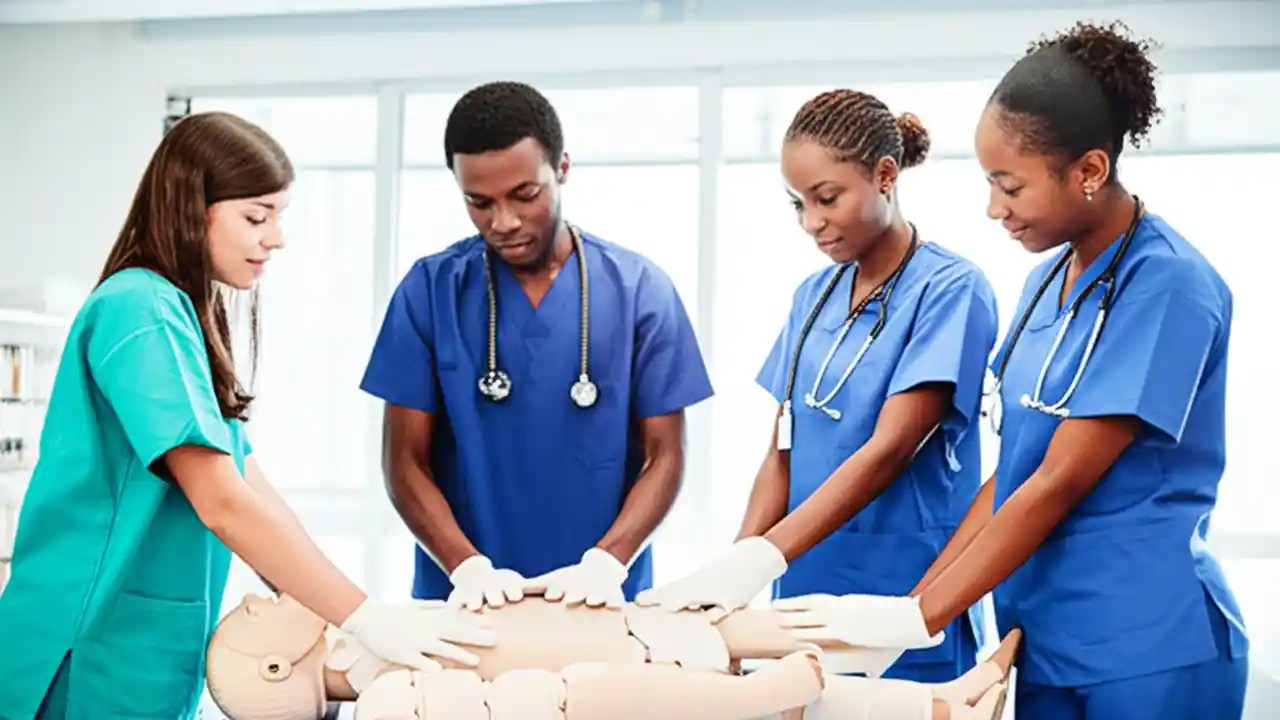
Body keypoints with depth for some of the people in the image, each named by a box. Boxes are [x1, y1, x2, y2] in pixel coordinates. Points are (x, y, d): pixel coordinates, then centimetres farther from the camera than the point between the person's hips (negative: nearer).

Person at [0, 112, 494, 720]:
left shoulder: (186, 316, 12)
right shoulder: (142, 311, -17)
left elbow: (249, 486, 8)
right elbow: (221, 502, -25)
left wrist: (330, 616, 0)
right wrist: (365, 619, -25)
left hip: (150, 653, 9)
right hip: (99, 656, -9)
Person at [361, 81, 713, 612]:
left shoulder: (640, 289, -1)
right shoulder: (430, 290, -1)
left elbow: (663, 456, 0)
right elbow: (405, 460, 0)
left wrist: (606, 562, -16)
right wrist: (467, 567, -16)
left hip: (600, 602, 0)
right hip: (465, 602, 0)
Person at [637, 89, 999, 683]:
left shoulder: (950, 290, -10)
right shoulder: (813, 295, 10)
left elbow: (888, 450, -18)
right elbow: (782, 453, 7)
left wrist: (760, 559, -26)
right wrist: (737, 562, -9)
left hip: (904, 604, -5)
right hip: (809, 593, 5)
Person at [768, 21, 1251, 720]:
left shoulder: (1166, 286, -15)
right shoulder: (1047, 279, 9)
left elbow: (1060, 483, -18)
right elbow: (1012, 473, 9)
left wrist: (919, 618, -16)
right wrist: (914, 599, 2)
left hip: (1146, 650, -7)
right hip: (1048, 642, 7)